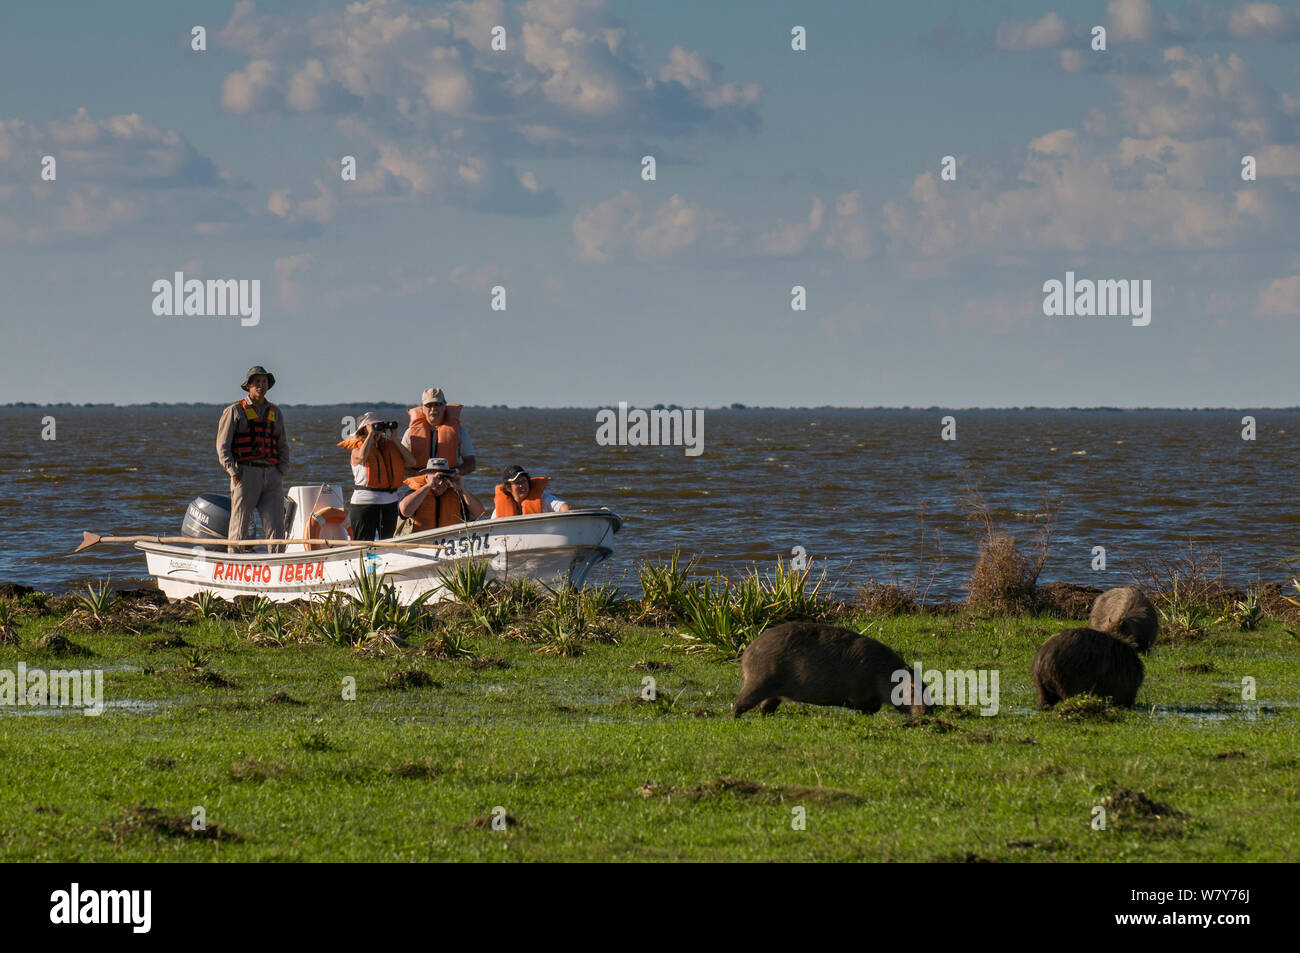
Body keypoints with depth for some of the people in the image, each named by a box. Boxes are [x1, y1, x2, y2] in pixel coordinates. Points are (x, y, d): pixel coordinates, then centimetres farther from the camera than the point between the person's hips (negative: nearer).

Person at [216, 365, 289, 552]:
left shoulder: (275, 413, 19)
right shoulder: (234, 411, 5)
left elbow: (283, 446, 21)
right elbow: (223, 445, 1)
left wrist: (281, 472, 6)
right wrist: (233, 472, -9)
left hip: (272, 474, 4)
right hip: (246, 472, -4)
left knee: (276, 527, -3)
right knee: (239, 525, -4)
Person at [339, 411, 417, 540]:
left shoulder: (390, 447, 12)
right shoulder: (358, 448, -1)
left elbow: (411, 462, 2)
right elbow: (362, 457, -27)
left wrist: (393, 440, 2)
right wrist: (371, 434, -14)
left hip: (390, 502, 5)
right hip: (365, 503, -5)